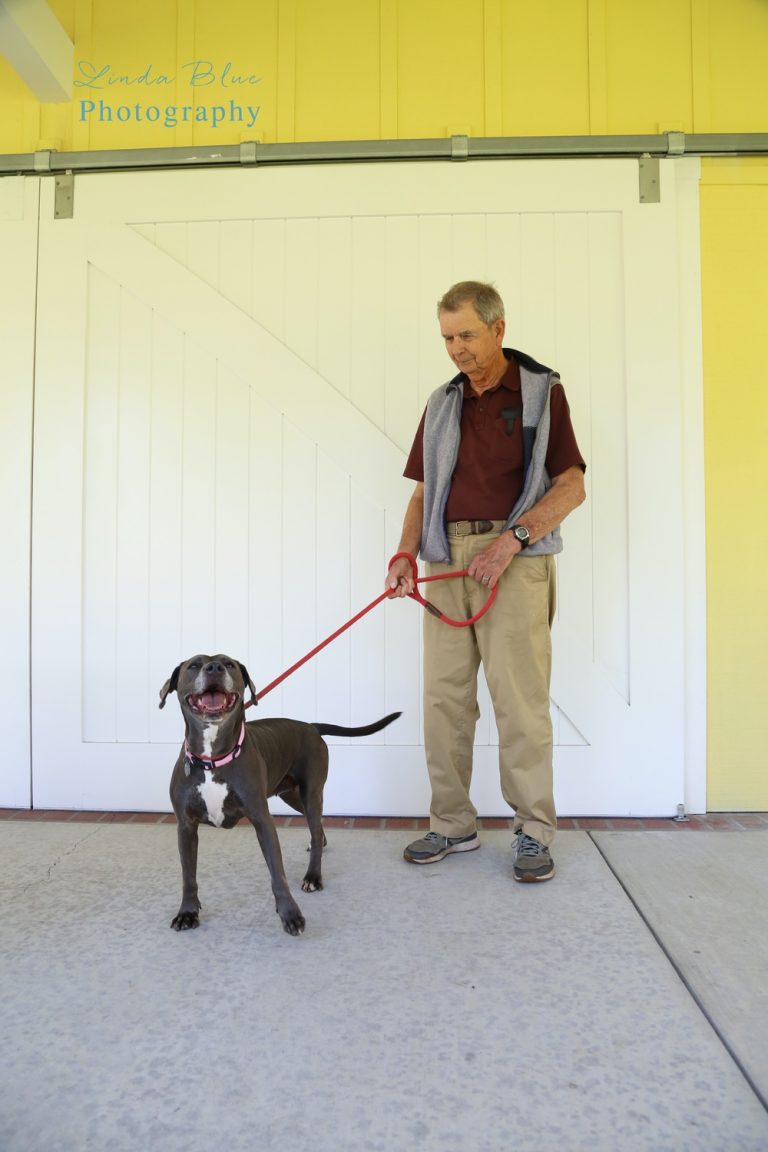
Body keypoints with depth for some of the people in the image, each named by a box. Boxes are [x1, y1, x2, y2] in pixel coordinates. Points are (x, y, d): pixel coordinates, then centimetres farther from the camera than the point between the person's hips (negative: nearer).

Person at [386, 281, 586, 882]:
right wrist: (406, 554, 0)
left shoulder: (542, 391, 4)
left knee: (520, 698, -5)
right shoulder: (442, 404, 17)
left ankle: (535, 832, 10)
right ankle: (453, 825, 17)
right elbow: (423, 491, 16)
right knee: (444, 696, 5)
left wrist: (512, 537, -15)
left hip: (515, 558, -4)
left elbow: (572, 486, -2)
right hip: (448, 559, 5)